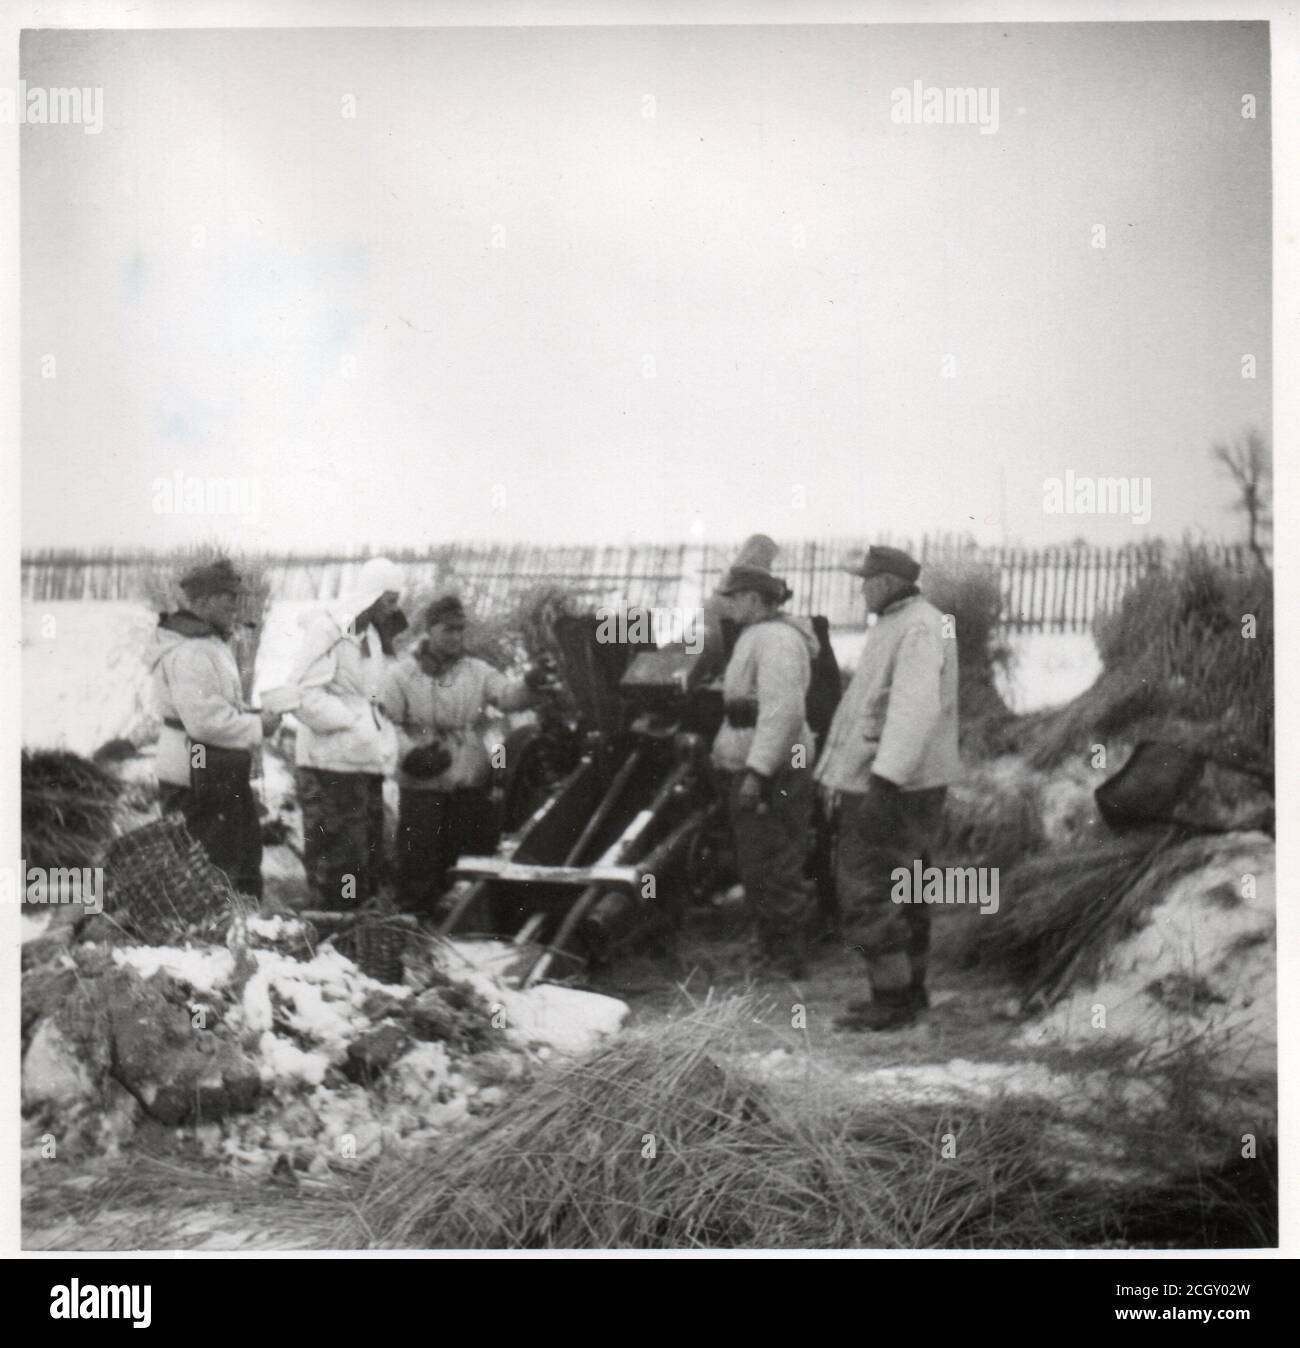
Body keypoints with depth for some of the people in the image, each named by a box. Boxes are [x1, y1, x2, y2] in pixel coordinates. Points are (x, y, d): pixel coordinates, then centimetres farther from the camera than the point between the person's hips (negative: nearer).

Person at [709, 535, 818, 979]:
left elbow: (782, 711, -25)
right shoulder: (757, 637, 18)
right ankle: (771, 955, 26)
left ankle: (788, 964, 1)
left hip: (771, 775, -11)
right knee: (756, 871, 17)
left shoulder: (776, 640, -16)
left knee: (774, 873, -5)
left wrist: (757, 772, -29)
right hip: (751, 772, 11)